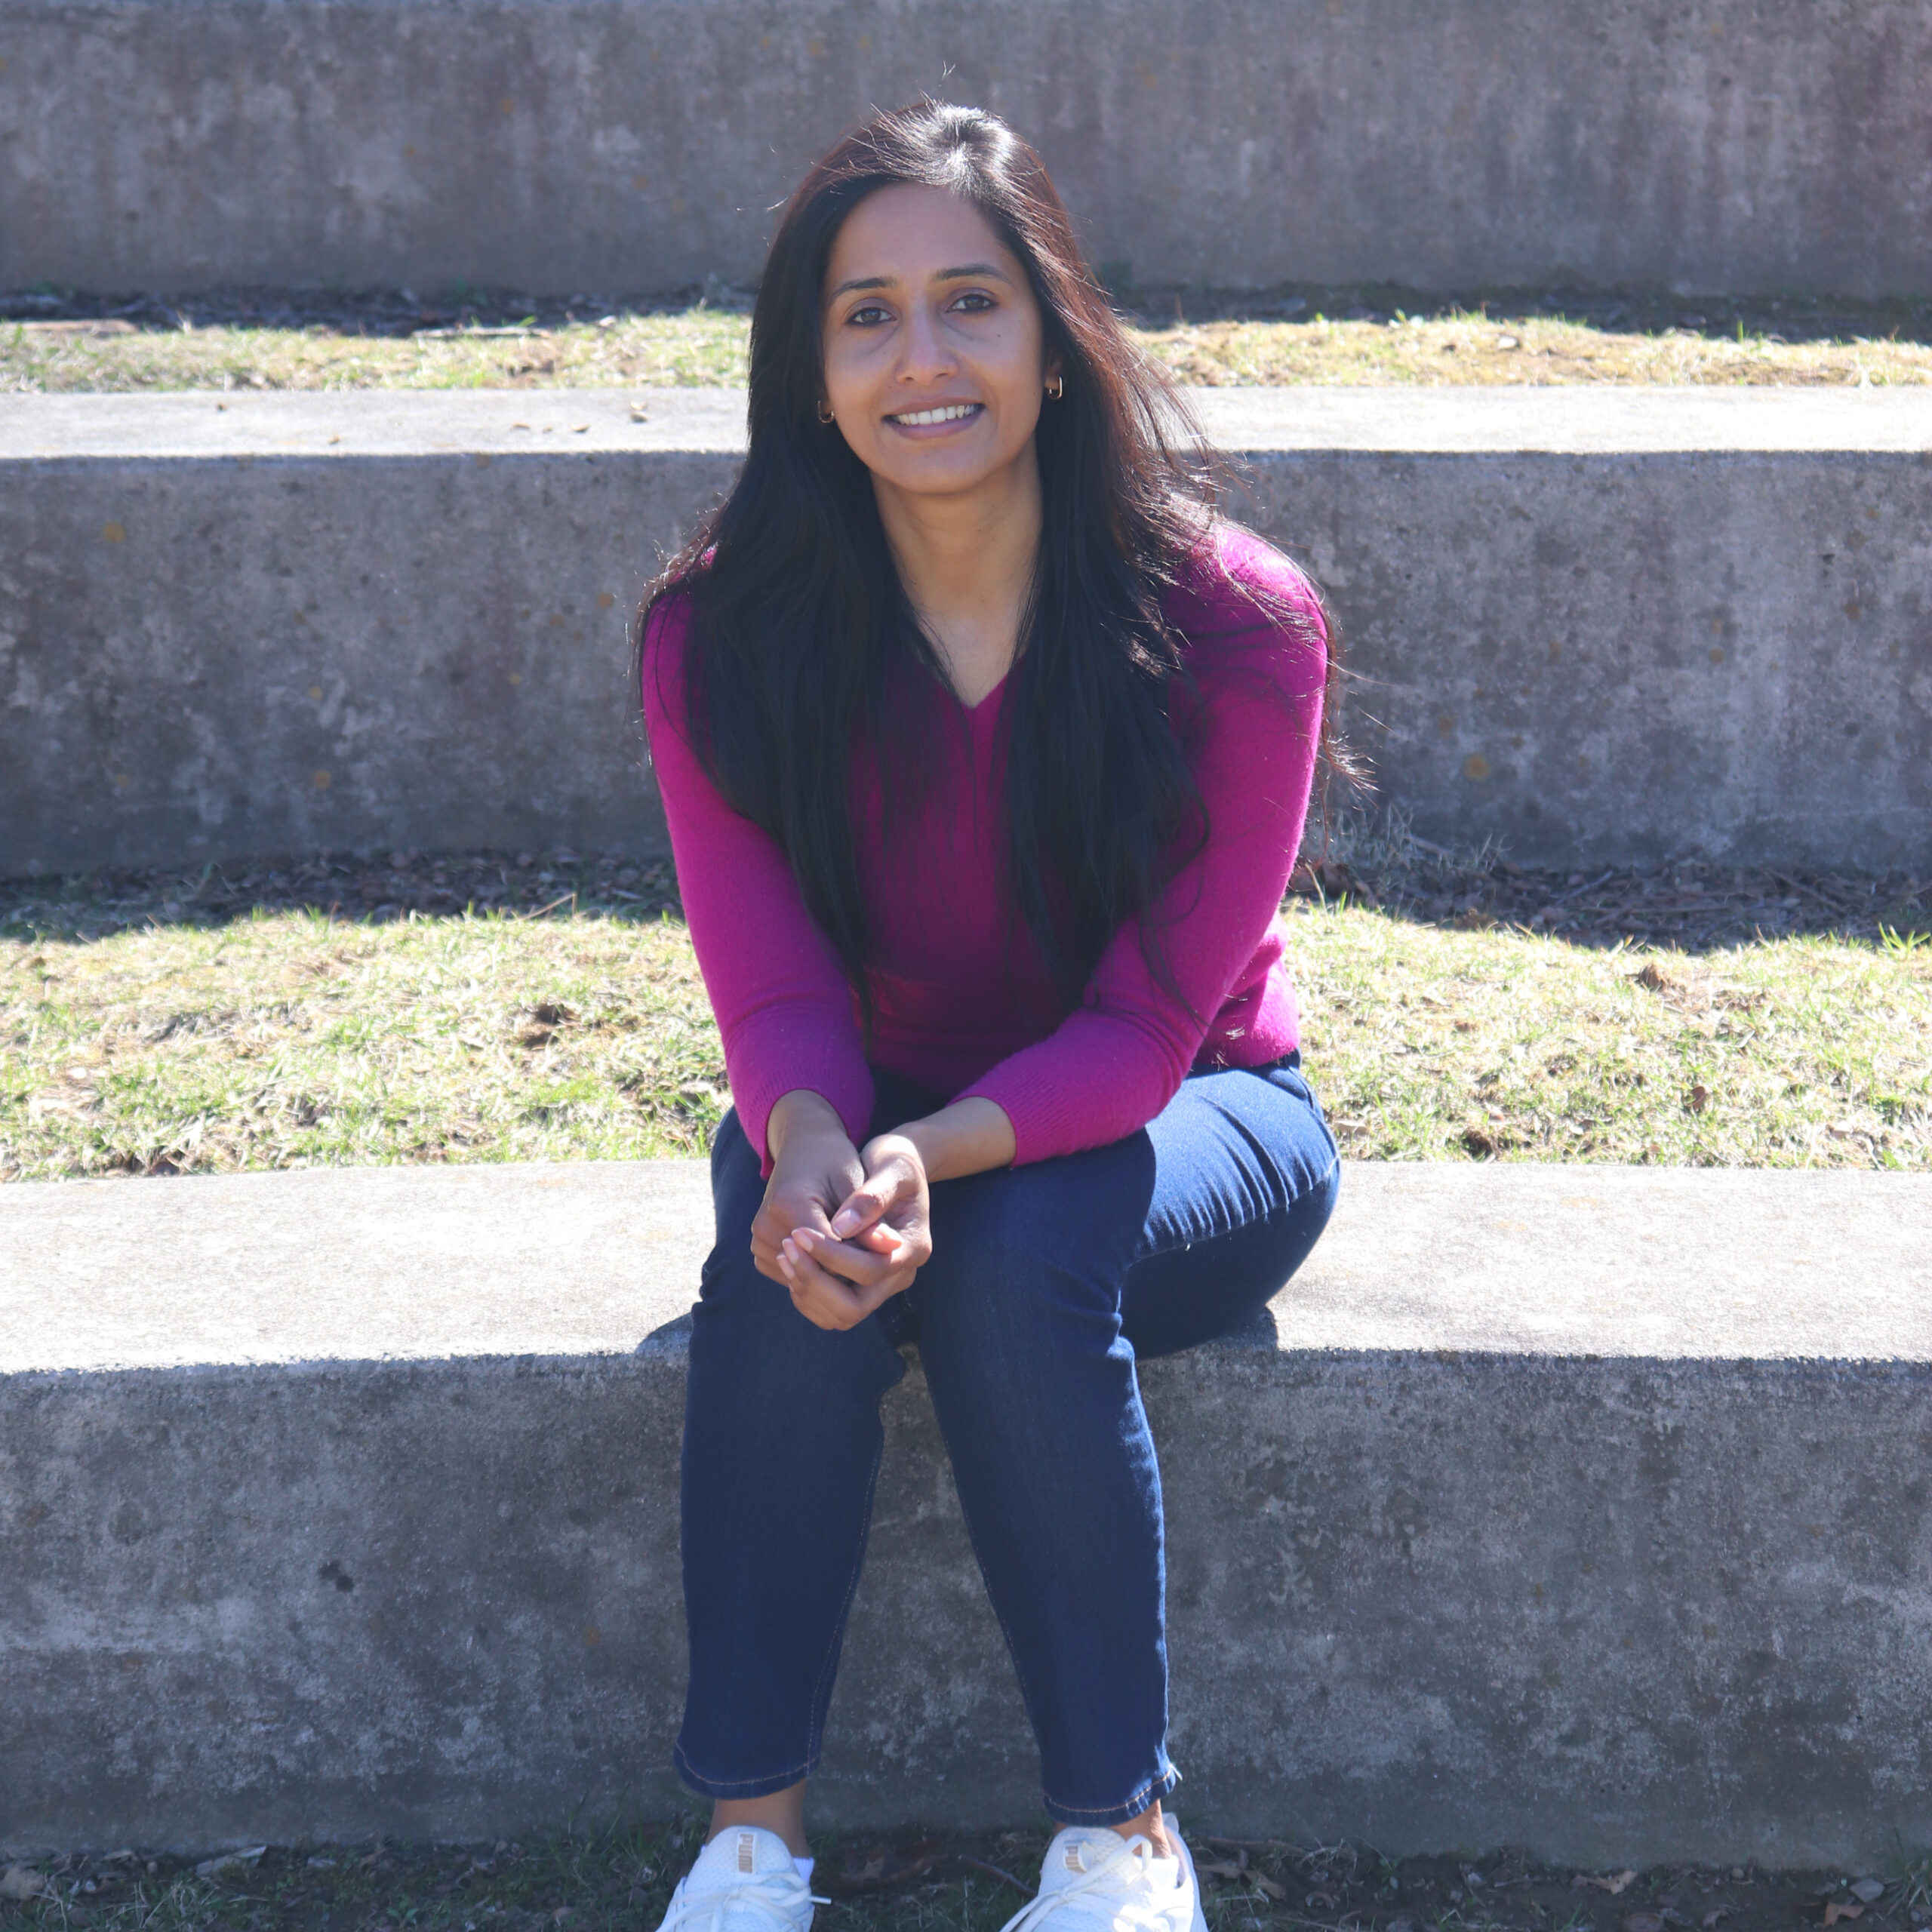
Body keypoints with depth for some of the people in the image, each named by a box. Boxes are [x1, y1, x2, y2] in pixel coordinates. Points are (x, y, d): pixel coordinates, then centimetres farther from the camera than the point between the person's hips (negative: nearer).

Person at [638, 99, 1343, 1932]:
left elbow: (1150, 1021, -20)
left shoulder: (1235, 626, -20)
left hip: (1181, 1121, -2)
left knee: (1022, 1258, -33)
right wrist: (812, 1151, -38)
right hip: (864, 1110, 2)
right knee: (784, 1257, -30)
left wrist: (935, 1156, -38)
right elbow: (773, 984, -14)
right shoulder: (722, 637, -13)